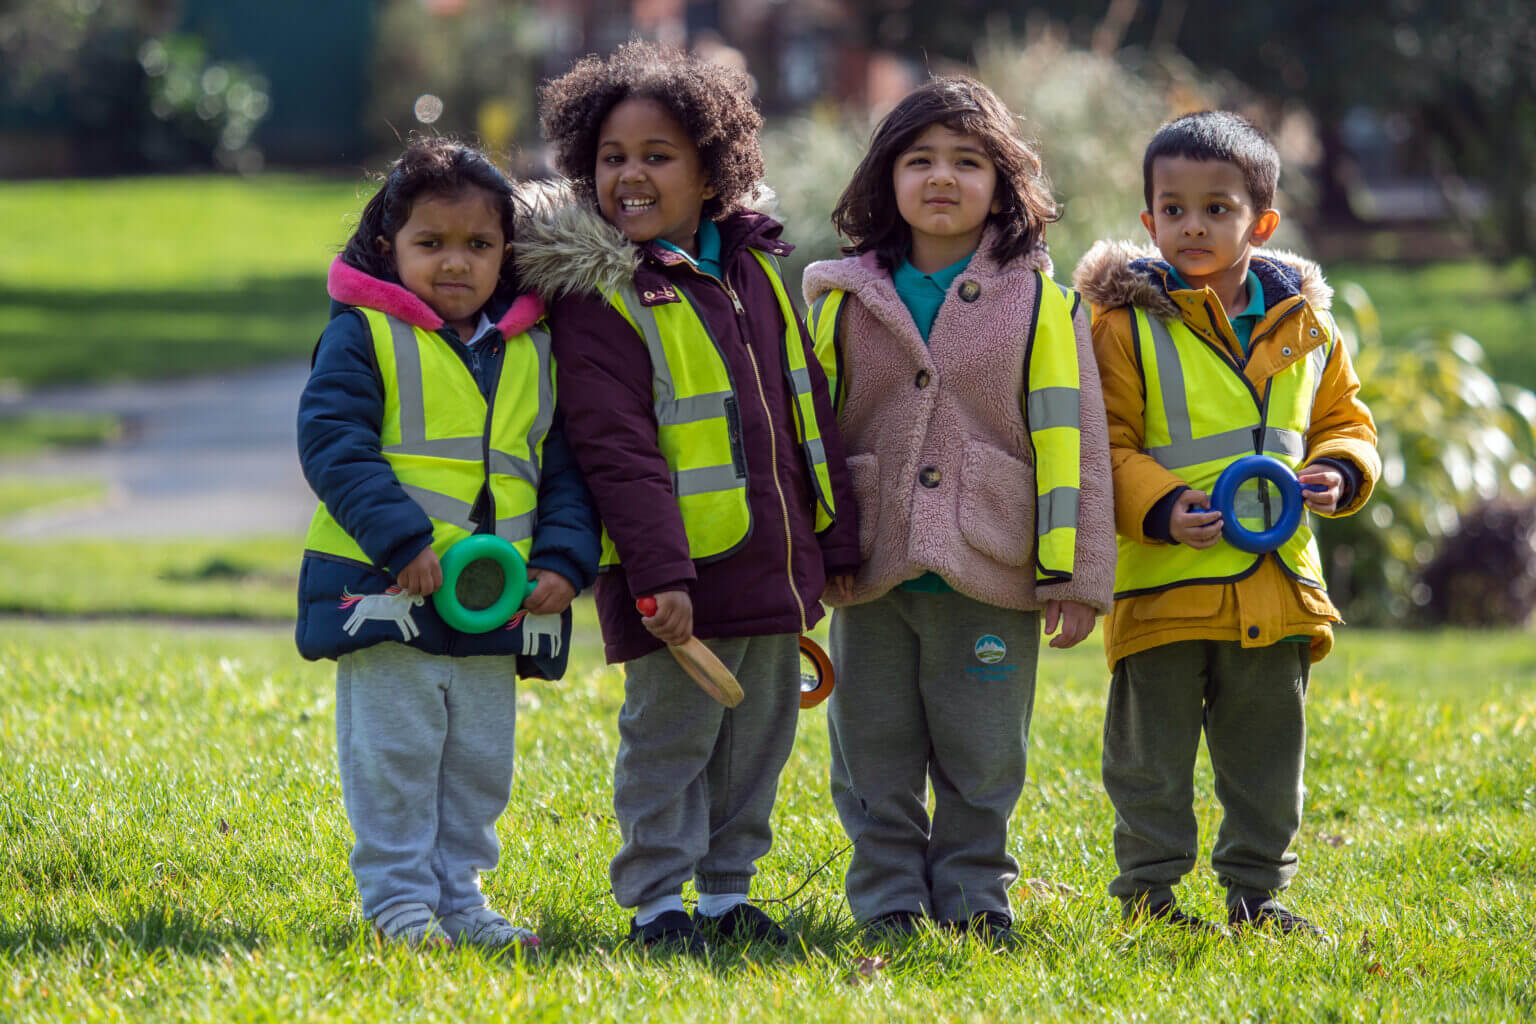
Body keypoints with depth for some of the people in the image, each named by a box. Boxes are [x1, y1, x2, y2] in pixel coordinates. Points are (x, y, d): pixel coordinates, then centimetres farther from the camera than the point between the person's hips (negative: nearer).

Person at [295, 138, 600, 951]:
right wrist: (402, 541, -21)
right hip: (387, 594, -5)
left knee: (479, 760, 11)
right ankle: (398, 899, 8)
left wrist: (562, 558, -3)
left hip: (498, 603, 5)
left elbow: (565, 470, 13)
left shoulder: (534, 352, 11)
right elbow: (334, 445, -13)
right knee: (394, 753, -2)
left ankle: (457, 896, 21)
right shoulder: (363, 336, -4)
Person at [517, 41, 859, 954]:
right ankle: (657, 902, 8)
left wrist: (836, 538, 15)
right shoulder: (597, 295, -10)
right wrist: (658, 572, -23)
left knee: (761, 730, 14)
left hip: (774, 569, 7)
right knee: (670, 735, -2)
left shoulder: (753, 269, 10)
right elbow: (617, 450, -16)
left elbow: (807, 407, 16)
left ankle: (727, 889, 25)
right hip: (682, 575, -7)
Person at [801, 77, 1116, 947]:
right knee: (876, 759, 6)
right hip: (872, 577, 2)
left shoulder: (1037, 302, 1)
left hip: (990, 578, -2)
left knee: (983, 760, 5)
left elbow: (1069, 439, -1)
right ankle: (889, 903, 16)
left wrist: (1076, 573, -5)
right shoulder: (847, 300, 7)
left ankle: (974, 902, 17)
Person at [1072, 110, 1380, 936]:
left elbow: (1343, 420, 18)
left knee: (1267, 752, 13)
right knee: (1152, 753, 3)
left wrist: (1339, 471, -4)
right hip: (1162, 582, -4)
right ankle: (1150, 892, 14)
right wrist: (1159, 509, -22)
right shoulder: (1125, 325, -6)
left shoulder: (1304, 325, 8)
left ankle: (1256, 891, 24)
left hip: (1277, 583, 4)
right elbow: (1099, 443, -7)